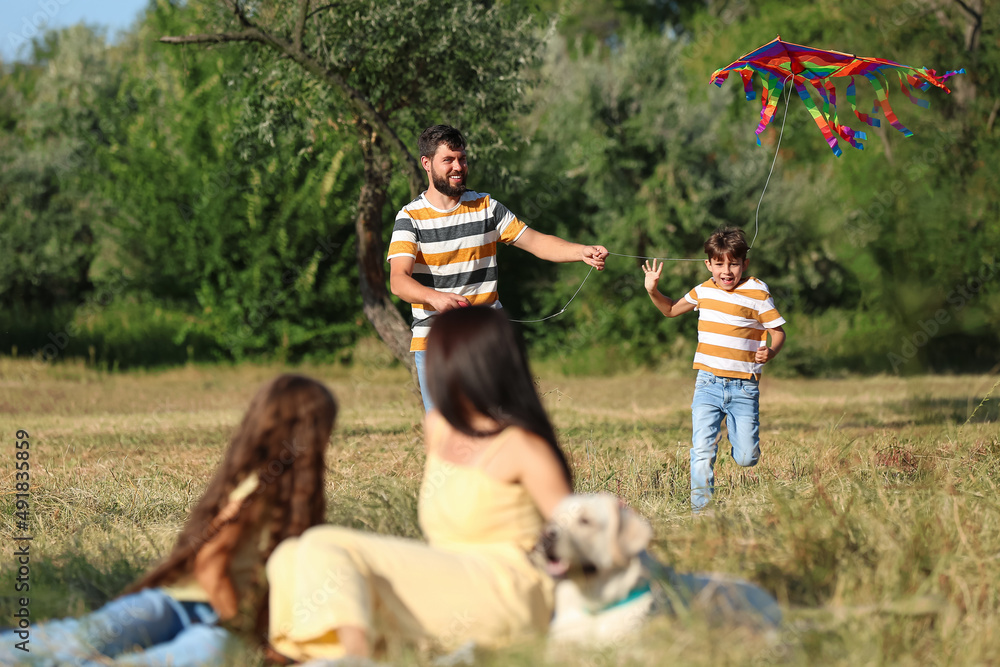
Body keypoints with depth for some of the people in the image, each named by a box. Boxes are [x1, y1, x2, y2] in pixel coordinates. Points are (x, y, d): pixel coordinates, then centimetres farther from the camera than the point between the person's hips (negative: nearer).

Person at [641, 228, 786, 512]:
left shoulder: (757, 293, -6)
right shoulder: (704, 290, 8)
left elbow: (778, 332, -3)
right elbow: (671, 310, 24)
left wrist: (770, 352, -24)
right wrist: (652, 291, 7)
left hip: (743, 386, -2)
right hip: (708, 383, 2)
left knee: (746, 458, -2)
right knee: (702, 450, -10)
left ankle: (737, 431, 32)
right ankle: (700, 507, 0)